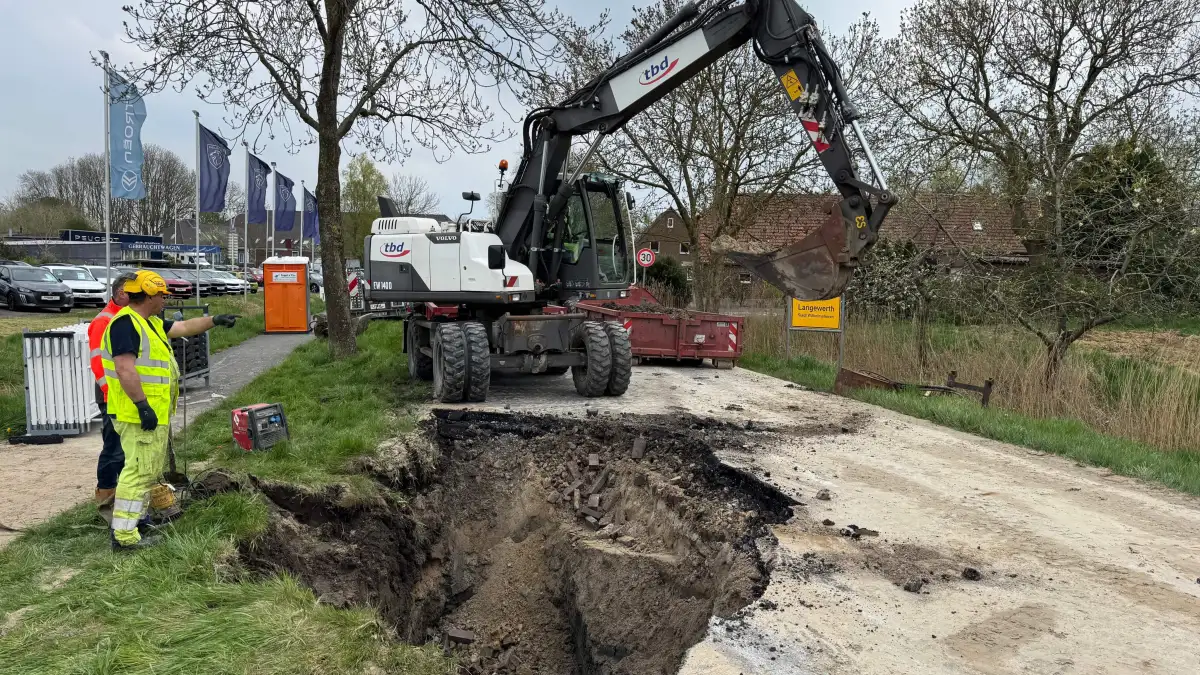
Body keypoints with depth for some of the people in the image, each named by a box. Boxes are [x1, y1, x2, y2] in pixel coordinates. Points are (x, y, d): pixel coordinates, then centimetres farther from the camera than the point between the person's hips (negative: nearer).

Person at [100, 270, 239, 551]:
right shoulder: (125, 324, -18)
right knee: (139, 471, -9)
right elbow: (125, 369, -25)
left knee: (151, 469, 23)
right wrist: (142, 405, -26)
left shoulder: (150, 323, 14)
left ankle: (137, 514, 37)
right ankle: (124, 535, -4)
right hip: (140, 414, -11)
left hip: (156, 412, 11)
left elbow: (184, 327, 27)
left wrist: (214, 320, 26)